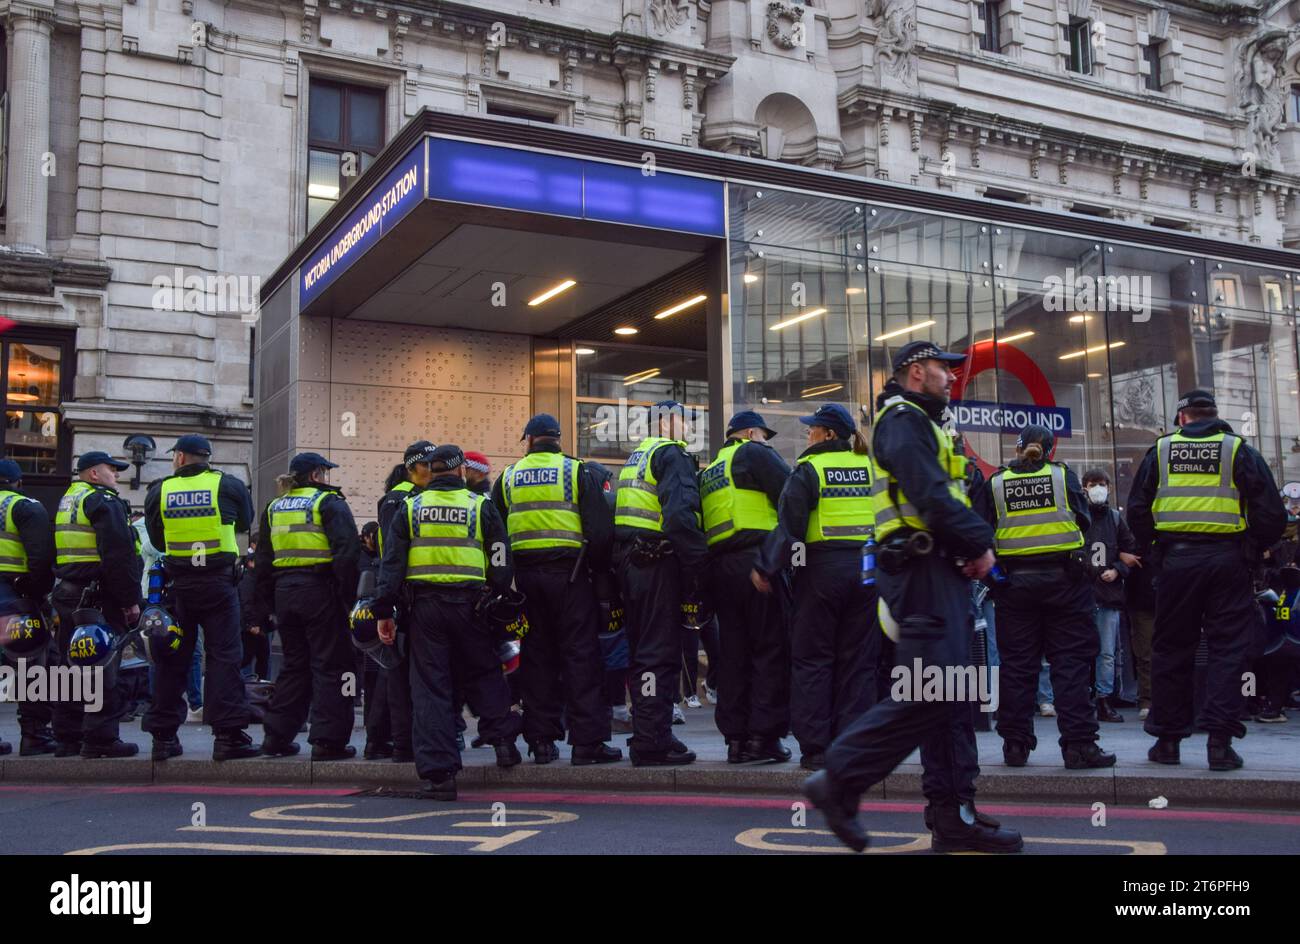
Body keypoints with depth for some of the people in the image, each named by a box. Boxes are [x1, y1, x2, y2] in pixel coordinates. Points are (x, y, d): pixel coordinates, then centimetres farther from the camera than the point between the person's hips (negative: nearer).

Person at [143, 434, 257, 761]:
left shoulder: (158, 492, 3)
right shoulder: (229, 486, -2)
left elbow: (157, 540, 14)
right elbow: (244, 523, 16)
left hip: (177, 584, 2)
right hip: (219, 583, -2)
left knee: (171, 658, 9)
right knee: (223, 656, -1)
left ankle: (163, 737, 13)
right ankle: (228, 735, -7)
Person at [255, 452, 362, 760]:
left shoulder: (274, 508, 16)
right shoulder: (328, 503, -5)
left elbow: (263, 559, 17)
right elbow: (347, 551, -16)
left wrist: (270, 602, 20)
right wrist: (348, 596, -12)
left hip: (284, 593, 7)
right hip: (320, 591, -6)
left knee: (293, 665, 16)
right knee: (330, 665, 0)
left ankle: (276, 736, 18)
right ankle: (327, 740, -1)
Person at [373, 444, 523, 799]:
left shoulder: (410, 507, 8)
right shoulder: (480, 505, 5)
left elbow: (391, 561, 4)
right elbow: (500, 559, 4)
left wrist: (384, 611, 4)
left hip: (424, 605, 1)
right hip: (468, 604, -1)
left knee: (430, 686, 2)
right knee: (484, 674, 18)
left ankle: (439, 771, 0)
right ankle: (503, 739, 11)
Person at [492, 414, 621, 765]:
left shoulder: (507, 477, 12)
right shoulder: (577, 472, 2)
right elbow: (600, 529, -6)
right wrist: (599, 570, 5)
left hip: (524, 575, 3)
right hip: (568, 573, -3)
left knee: (536, 657, 9)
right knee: (581, 656, -1)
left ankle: (541, 740, 11)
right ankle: (587, 742, -4)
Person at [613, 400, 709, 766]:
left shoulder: (636, 457, 21)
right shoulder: (672, 455, -9)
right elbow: (680, 513, -23)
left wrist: (622, 564, 20)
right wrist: (697, 562, -22)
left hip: (629, 562, 9)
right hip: (659, 562, -9)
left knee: (641, 651, 15)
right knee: (660, 652, -7)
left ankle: (645, 735, 24)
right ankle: (653, 742, -6)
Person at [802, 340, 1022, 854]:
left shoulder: (923, 424, 26)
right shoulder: (903, 419, -7)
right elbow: (931, 497, -19)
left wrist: (974, 546, 5)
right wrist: (980, 542, -10)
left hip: (942, 571, 11)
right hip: (922, 568, -11)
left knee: (953, 696, 8)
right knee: (927, 693, -14)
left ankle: (954, 818, 11)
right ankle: (839, 780, -6)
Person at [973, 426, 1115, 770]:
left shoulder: (995, 483, 2)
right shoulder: (1063, 474, 1)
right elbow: (1084, 519, 7)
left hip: (1014, 582, 1)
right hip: (1064, 577, -1)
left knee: (1016, 663, 6)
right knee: (1071, 661, 1)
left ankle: (1015, 743, 10)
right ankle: (1078, 744, -1)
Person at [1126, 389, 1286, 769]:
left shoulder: (1160, 450, 8)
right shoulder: (1240, 451, 4)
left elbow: (1137, 510, 5)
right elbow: (1272, 515, -1)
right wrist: (1251, 550, 12)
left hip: (1176, 559, 1)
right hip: (1228, 560, -1)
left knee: (1171, 649, 9)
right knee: (1228, 649, 3)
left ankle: (1167, 739, 13)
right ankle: (1220, 741, -3)